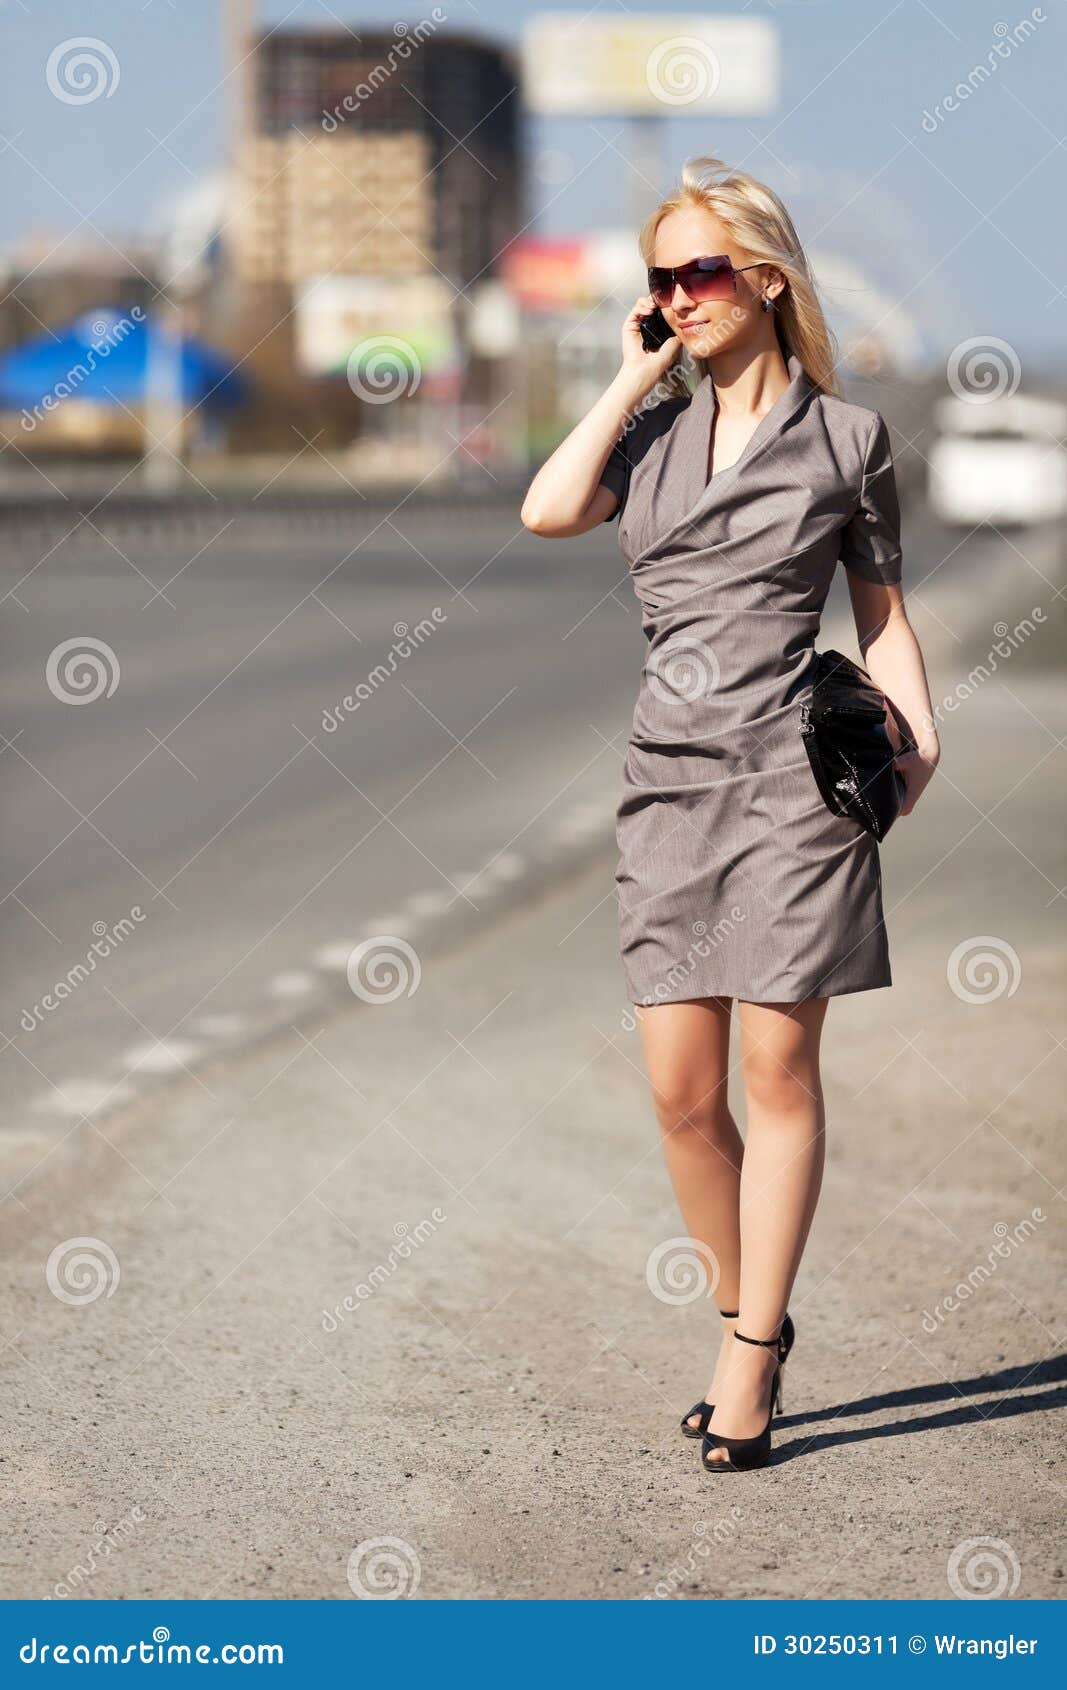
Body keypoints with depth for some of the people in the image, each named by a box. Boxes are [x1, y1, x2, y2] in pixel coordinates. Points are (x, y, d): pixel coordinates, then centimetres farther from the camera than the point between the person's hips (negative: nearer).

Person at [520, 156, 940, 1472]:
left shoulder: (843, 436, 5)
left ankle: (749, 1356, 5)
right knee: (681, 1089, 1)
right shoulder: (652, 431, 13)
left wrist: (916, 731, -4)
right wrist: (633, 376, 2)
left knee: (778, 1069, -2)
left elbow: (881, 609, 9)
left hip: (792, 772, -3)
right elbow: (547, 512, -5)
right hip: (670, 775, 3)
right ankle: (748, 1318, 18)